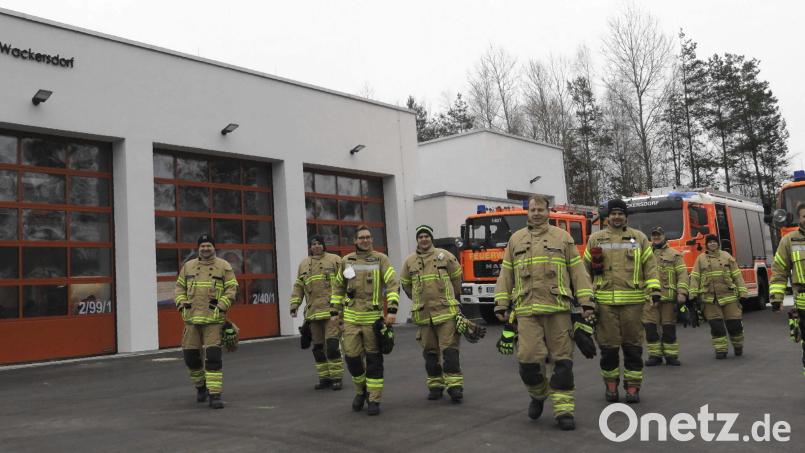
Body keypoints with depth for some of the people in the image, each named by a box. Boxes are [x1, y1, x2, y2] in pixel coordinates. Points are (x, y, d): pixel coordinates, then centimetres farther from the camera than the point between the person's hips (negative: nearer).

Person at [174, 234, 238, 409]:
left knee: (213, 355, -10)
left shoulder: (224, 266, 1)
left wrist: (221, 306, -13)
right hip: (192, 318, 4)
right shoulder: (188, 266, 12)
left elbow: (231, 289, -1)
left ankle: (215, 394, -4)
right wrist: (181, 303, -1)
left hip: (213, 319, -4)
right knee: (190, 354, 9)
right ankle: (200, 386, 34)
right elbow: (179, 287, 16)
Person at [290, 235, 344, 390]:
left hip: (332, 311, -5)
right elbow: (298, 287, 17)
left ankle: (336, 378, 0)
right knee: (318, 347, 9)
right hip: (313, 312, 5)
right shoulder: (303, 264, 16)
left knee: (332, 344, -11)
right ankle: (324, 378, 19)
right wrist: (294, 305, 6)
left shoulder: (335, 260, 3)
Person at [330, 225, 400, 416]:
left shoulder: (380, 259, -1)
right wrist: (334, 312, 13)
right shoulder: (346, 261, 9)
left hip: (373, 317, -2)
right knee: (351, 356, 0)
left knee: (374, 359, 2)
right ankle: (361, 390, 26)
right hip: (351, 318, 3)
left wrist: (392, 310, -17)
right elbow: (338, 287, 17)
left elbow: (393, 284, -7)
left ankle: (374, 400, 11)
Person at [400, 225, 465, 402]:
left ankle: (454, 385, -3)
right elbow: (405, 283, 22)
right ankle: (435, 385, 18)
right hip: (423, 314, 3)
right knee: (430, 351, 9)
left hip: (446, 311, -2)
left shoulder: (444, 256, 2)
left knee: (449, 348, -6)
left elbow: (456, 277, 14)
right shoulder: (410, 261, 7)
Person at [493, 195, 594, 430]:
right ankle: (538, 394, 23)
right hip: (526, 310, 1)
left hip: (558, 309, -1)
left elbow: (578, 272, 6)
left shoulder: (563, 238, 10)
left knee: (562, 360, 0)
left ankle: (563, 409, 9)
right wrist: (501, 305, 7)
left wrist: (586, 302, -1)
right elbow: (506, 276, 13)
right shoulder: (515, 240, 14)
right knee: (528, 359, -5)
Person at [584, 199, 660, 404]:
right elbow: (586, 268, 11)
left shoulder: (639, 238, 9)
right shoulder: (595, 239, 9)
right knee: (608, 345, 4)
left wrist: (654, 289, -6)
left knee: (633, 345, 5)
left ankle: (633, 387, 16)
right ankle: (611, 384, 20)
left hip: (632, 300, 0)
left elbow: (650, 266, 7)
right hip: (604, 301, 0)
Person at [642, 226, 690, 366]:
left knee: (669, 327, 3)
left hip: (668, 297, -2)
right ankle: (655, 355, 9)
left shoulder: (674, 254, 7)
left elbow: (682, 274, 0)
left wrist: (682, 292, -11)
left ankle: (671, 355, 15)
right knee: (650, 326, -1)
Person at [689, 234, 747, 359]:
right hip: (710, 298, 0)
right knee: (716, 325, -2)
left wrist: (742, 293, 1)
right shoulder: (700, 259, 8)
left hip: (729, 296, 0)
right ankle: (721, 350, 8)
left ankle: (738, 346, 27)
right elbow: (694, 278, 3)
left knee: (734, 323, 3)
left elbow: (737, 276, 7)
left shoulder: (726, 256, 9)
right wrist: (694, 295, -5)